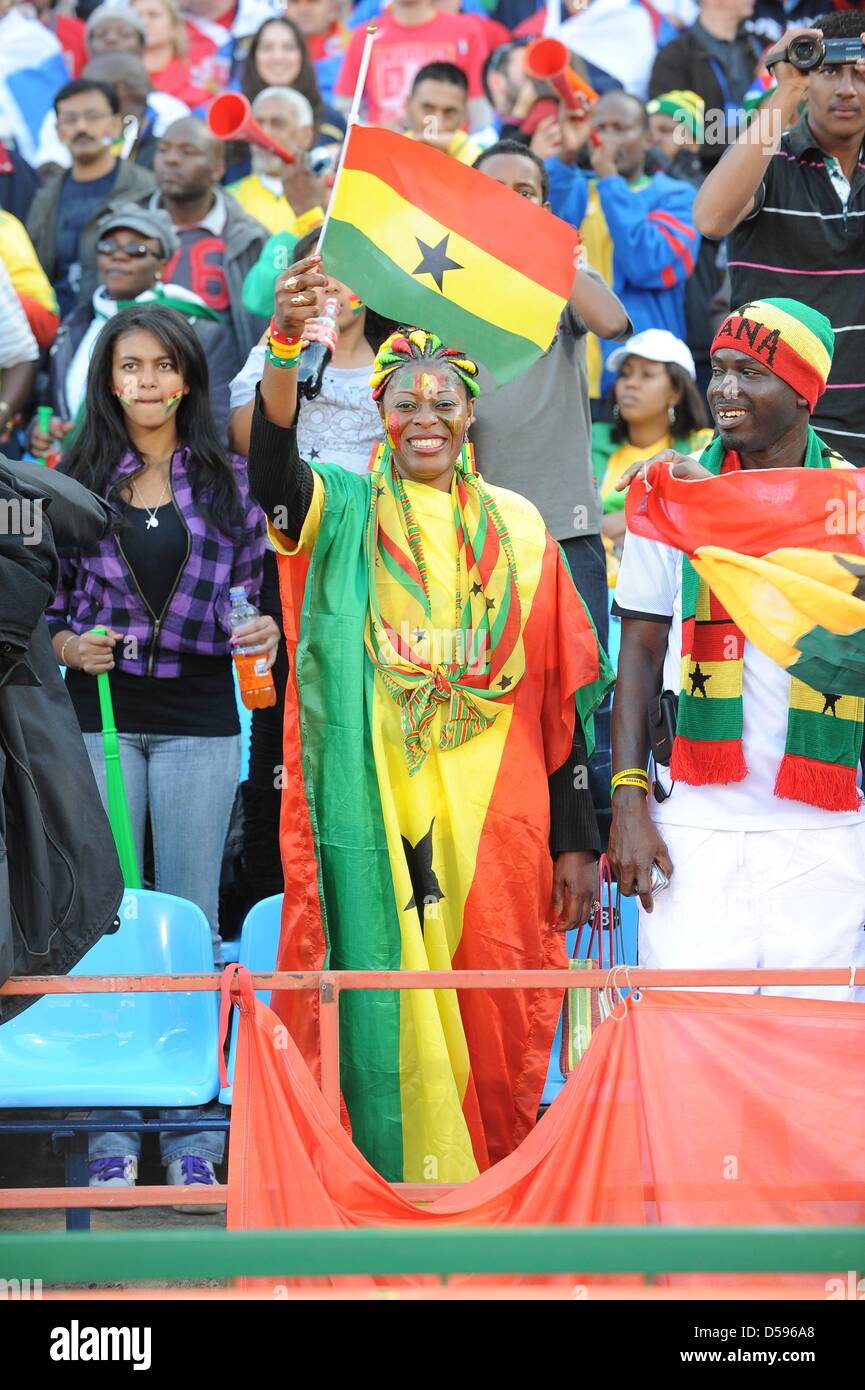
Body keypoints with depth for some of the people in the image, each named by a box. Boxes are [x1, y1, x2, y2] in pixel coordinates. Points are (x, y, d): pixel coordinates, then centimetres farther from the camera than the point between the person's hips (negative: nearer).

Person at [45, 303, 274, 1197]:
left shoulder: (227, 478, 6)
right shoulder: (77, 478, 6)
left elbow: (257, 588, 9)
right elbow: (46, 601, 9)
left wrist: (265, 633, -12)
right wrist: (70, 647, -10)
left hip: (198, 725, 0)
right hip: (98, 718, 0)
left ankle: (193, 1135, 7)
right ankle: (111, 1136, 8)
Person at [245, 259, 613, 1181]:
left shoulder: (517, 531, 11)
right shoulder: (347, 515, 6)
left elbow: (561, 693, 9)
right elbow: (271, 473, -18)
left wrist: (576, 839, 3)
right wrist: (285, 352, -37)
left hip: (495, 817, 2)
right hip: (381, 810, -2)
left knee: (495, 1018, 2)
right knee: (392, 1012, -3)